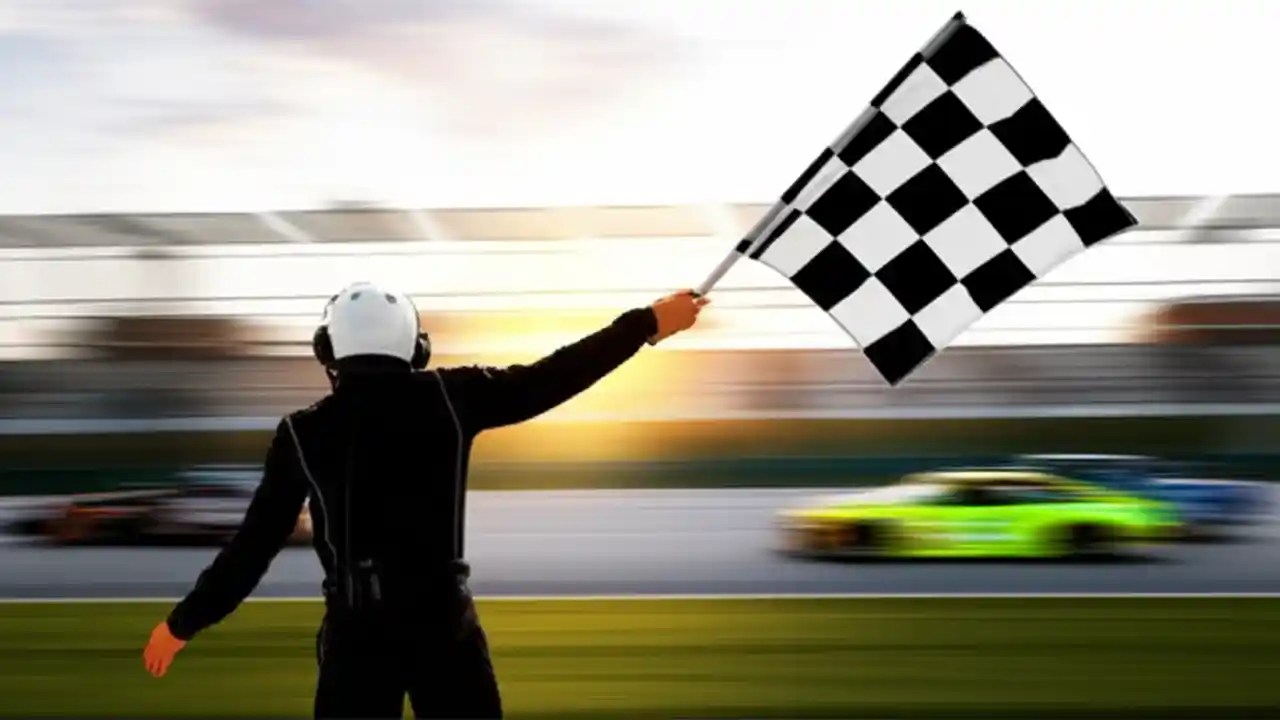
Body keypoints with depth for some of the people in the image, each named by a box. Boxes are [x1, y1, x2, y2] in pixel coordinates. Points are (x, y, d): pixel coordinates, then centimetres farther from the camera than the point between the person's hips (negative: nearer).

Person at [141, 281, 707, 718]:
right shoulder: (449, 398, -1)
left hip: (357, 629, 0)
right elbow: (553, 378, 1)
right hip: (444, 620, 0)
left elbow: (254, 544, 2)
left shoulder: (302, 432, 0)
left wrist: (183, 622, 14)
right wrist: (649, 324, 10)